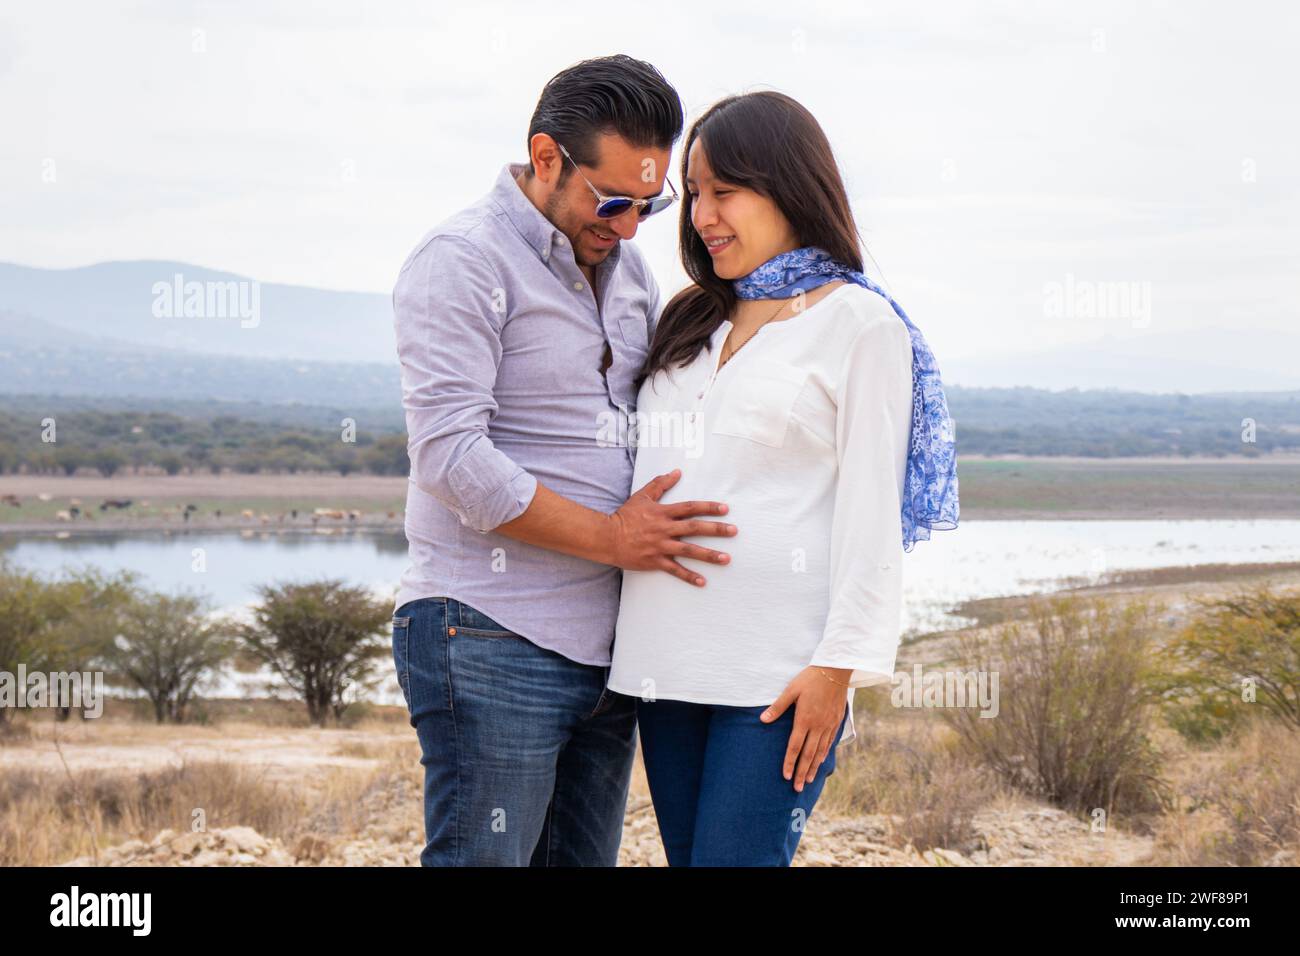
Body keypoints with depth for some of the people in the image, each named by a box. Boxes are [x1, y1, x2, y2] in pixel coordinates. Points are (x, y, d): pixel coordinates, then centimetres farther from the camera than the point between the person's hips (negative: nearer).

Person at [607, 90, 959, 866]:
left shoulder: (858, 322, 0)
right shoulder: (692, 321, 18)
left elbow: (870, 511, -5)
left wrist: (839, 665, -12)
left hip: (777, 672, -6)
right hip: (668, 658, 6)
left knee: (734, 857, -11)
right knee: (686, 856, 6)